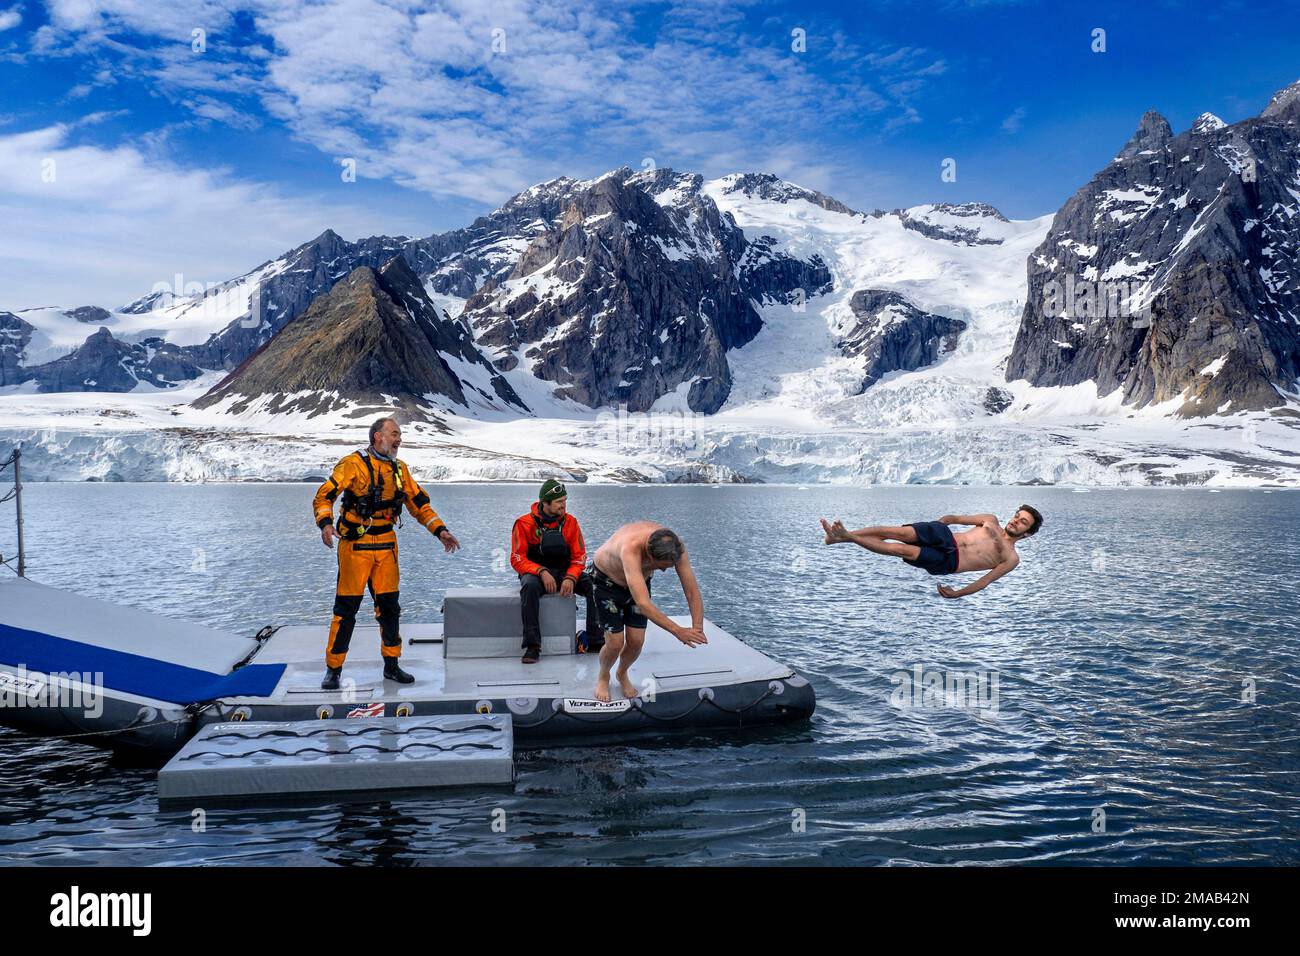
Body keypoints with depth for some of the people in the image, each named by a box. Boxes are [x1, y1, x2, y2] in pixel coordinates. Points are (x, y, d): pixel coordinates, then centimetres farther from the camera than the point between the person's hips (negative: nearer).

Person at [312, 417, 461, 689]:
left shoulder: (400, 468, 10)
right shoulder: (354, 464, -8)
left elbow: (419, 503, 15)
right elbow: (324, 496, -13)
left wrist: (440, 530, 4)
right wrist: (326, 524, -30)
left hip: (386, 544, 6)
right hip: (355, 544, -5)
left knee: (389, 606, 9)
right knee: (346, 608, -2)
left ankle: (391, 666, 21)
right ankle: (333, 669, 8)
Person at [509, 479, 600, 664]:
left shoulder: (570, 522, 0)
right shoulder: (525, 523, -8)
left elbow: (579, 557, 1)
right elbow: (517, 560, -10)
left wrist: (570, 578, -19)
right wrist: (542, 572, -27)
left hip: (565, 573, 3)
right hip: (535, 573, -3)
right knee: (529, 587, -38)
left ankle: (595, 641, -13)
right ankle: (532, 646, -35)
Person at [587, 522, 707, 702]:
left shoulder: (675, 547, -30)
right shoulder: (631, 548, -46)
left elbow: (693, 591, -26)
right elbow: (643, 604, -51)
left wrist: (697, 629, -38)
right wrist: (678, 631, -54)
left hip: (639, 579, 5)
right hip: (607, 580, -4)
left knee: (636, 641, 0)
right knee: (615, 643, -8)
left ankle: (622, 674, 32)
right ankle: (603, 677, 25)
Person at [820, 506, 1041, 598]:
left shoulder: (1011, 559, 15)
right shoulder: (992, 521, 25)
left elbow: (986, 580, 5)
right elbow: (953, 518, 25)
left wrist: (958, 593, -8)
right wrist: (939, 524, 9)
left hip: (948, 562, -4)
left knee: (904, 550, -29)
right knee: (898, 532, -25)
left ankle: (847, 537, -32)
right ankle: (842, 535, -31)